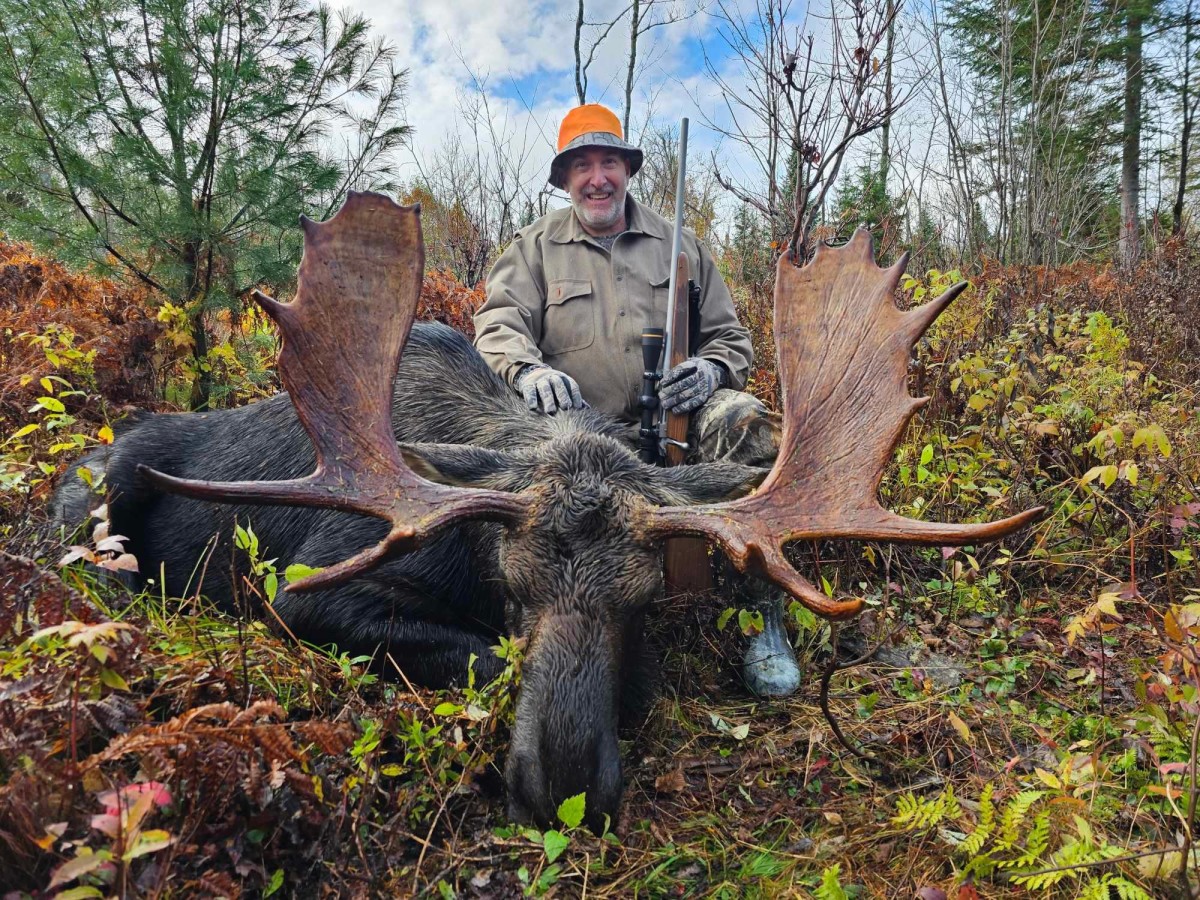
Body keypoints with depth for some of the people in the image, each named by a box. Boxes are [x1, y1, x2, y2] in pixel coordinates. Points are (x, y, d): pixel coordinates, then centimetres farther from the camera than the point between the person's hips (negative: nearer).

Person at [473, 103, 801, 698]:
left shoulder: (680, 245, 19)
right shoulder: (536, 247, 15)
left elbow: (728, 336, 18)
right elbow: (499, 322, -1)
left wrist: (712, 369, -8)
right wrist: (528, 369, -25)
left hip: (676, 424, 1)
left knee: (743, 420, -31)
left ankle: (765, 618, -22)